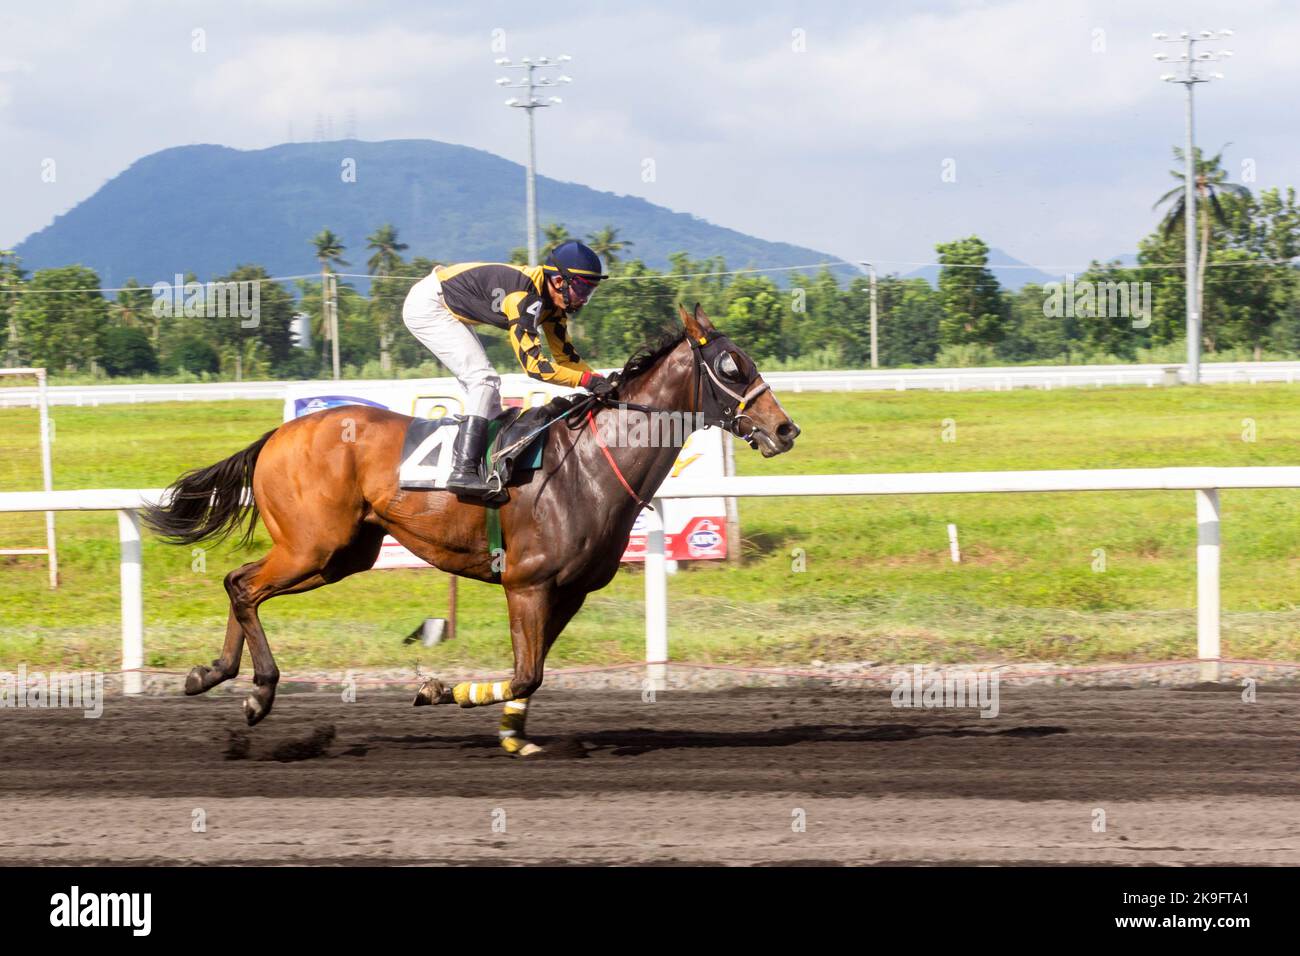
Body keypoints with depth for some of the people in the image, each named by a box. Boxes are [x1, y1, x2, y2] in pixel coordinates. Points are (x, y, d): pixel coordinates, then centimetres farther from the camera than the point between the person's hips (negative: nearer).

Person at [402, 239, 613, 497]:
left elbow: (565, 354, 8)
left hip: (445, 310, 10)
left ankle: (491, 469, 12)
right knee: (484, 379, -18)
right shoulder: (525, 296, -30)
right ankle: (463, 472, -25)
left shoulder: (553, 300, 0)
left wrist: (602, 382, -6)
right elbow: (533, 364, -34)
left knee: (485, 385, 10)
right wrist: (589, 380, -34)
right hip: (426, 306, -10)